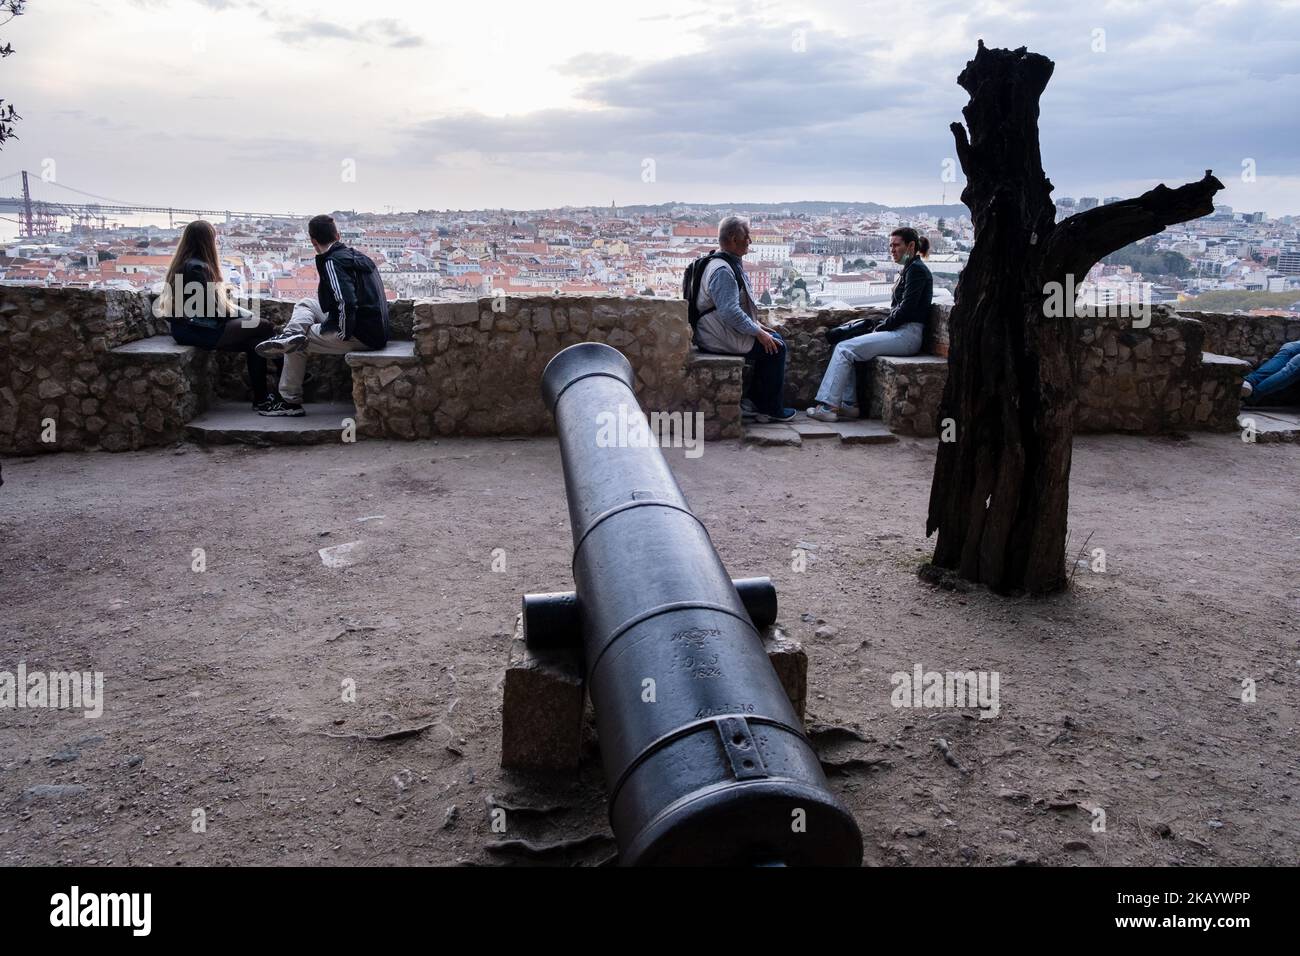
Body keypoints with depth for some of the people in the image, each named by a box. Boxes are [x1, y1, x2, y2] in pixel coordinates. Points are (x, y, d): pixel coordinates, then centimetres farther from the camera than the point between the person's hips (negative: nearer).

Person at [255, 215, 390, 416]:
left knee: (299, 344, 9)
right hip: (376, 330, 9)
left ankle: (291, 402, 11)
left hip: (361, 336, -9)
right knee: (306, 304, 17)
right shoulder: (359, 256, 15)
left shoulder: (332, 262, -13)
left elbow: (346, 301, -26)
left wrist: (344, 333, -14)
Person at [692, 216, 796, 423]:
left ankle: (752, 402, 13)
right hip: (720, 339, -11)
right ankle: (771, 410, 4)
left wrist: (756, 325, 14)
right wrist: (758, 332, -20)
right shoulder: (722, 270, -22)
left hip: (718, 333, 11)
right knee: (775, 346, -5)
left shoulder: (731, 264, 13)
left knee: (773, 338, 14)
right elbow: (730, 312, -29)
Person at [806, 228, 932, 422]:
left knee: (844, 349, -16)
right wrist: (880, 327, 7)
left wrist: (881, 327, -9)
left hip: (907, 335, -10)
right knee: (845, 349, 4)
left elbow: (905, 309, -17)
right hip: (899, 332, 10)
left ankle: (828, 407, -16)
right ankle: (849, 405, 0)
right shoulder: (909, 269, 21)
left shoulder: (916, 269, -9)